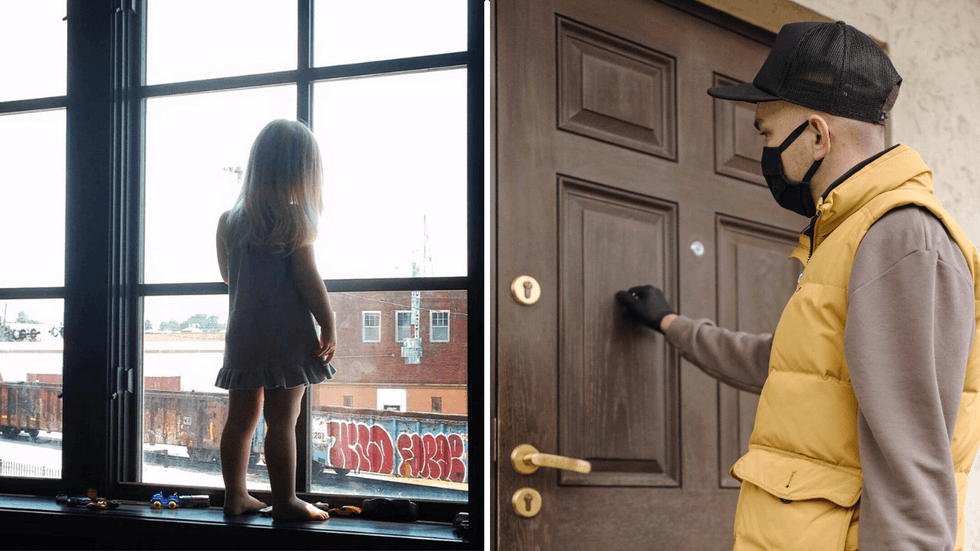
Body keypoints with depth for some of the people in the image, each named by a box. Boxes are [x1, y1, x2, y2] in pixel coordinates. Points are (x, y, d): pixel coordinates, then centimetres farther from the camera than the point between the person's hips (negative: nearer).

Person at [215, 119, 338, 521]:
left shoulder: (229, 221, 10)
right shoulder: (294, 219, -10)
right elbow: (308, 278, -13)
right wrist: (329, 327, -7)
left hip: (242, 333, 7)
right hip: (286, 333, -6)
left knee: (241, 418, 12)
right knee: (282, 422, -3)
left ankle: (235, 496, 19)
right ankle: (285, 502, 2)